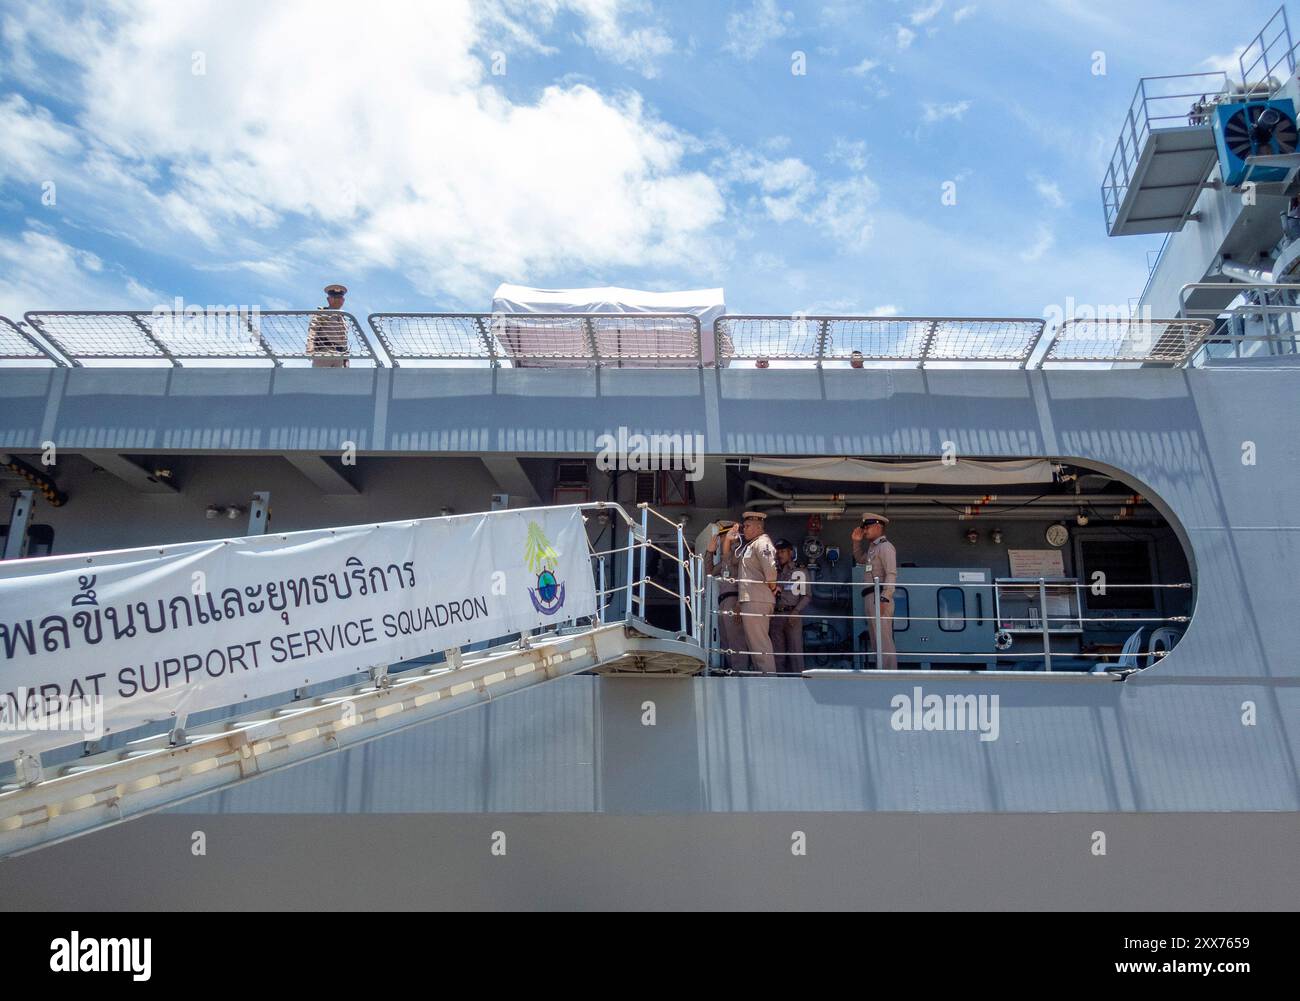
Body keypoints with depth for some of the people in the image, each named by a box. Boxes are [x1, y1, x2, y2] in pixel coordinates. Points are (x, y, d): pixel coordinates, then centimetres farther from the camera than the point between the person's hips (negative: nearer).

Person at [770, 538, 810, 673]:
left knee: (795, 651, -8)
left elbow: (806, 596, 2)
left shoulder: (800, 572, 10)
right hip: (775, 615, 3)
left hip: (792, 615, -3)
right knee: (777, 654, 1)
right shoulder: (774, 573, 20)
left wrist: (796, 612, -12)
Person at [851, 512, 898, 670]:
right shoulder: (872, 547, 19)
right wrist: (856, 542, 23)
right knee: (876, 641, 14)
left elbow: (891, 574, -18)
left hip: (880, 597, -10)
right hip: (870, 597, 10)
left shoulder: (885, 546, -9)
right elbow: (860, 559, 38)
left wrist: (884, 598, -26)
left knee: (884, 640, -13)